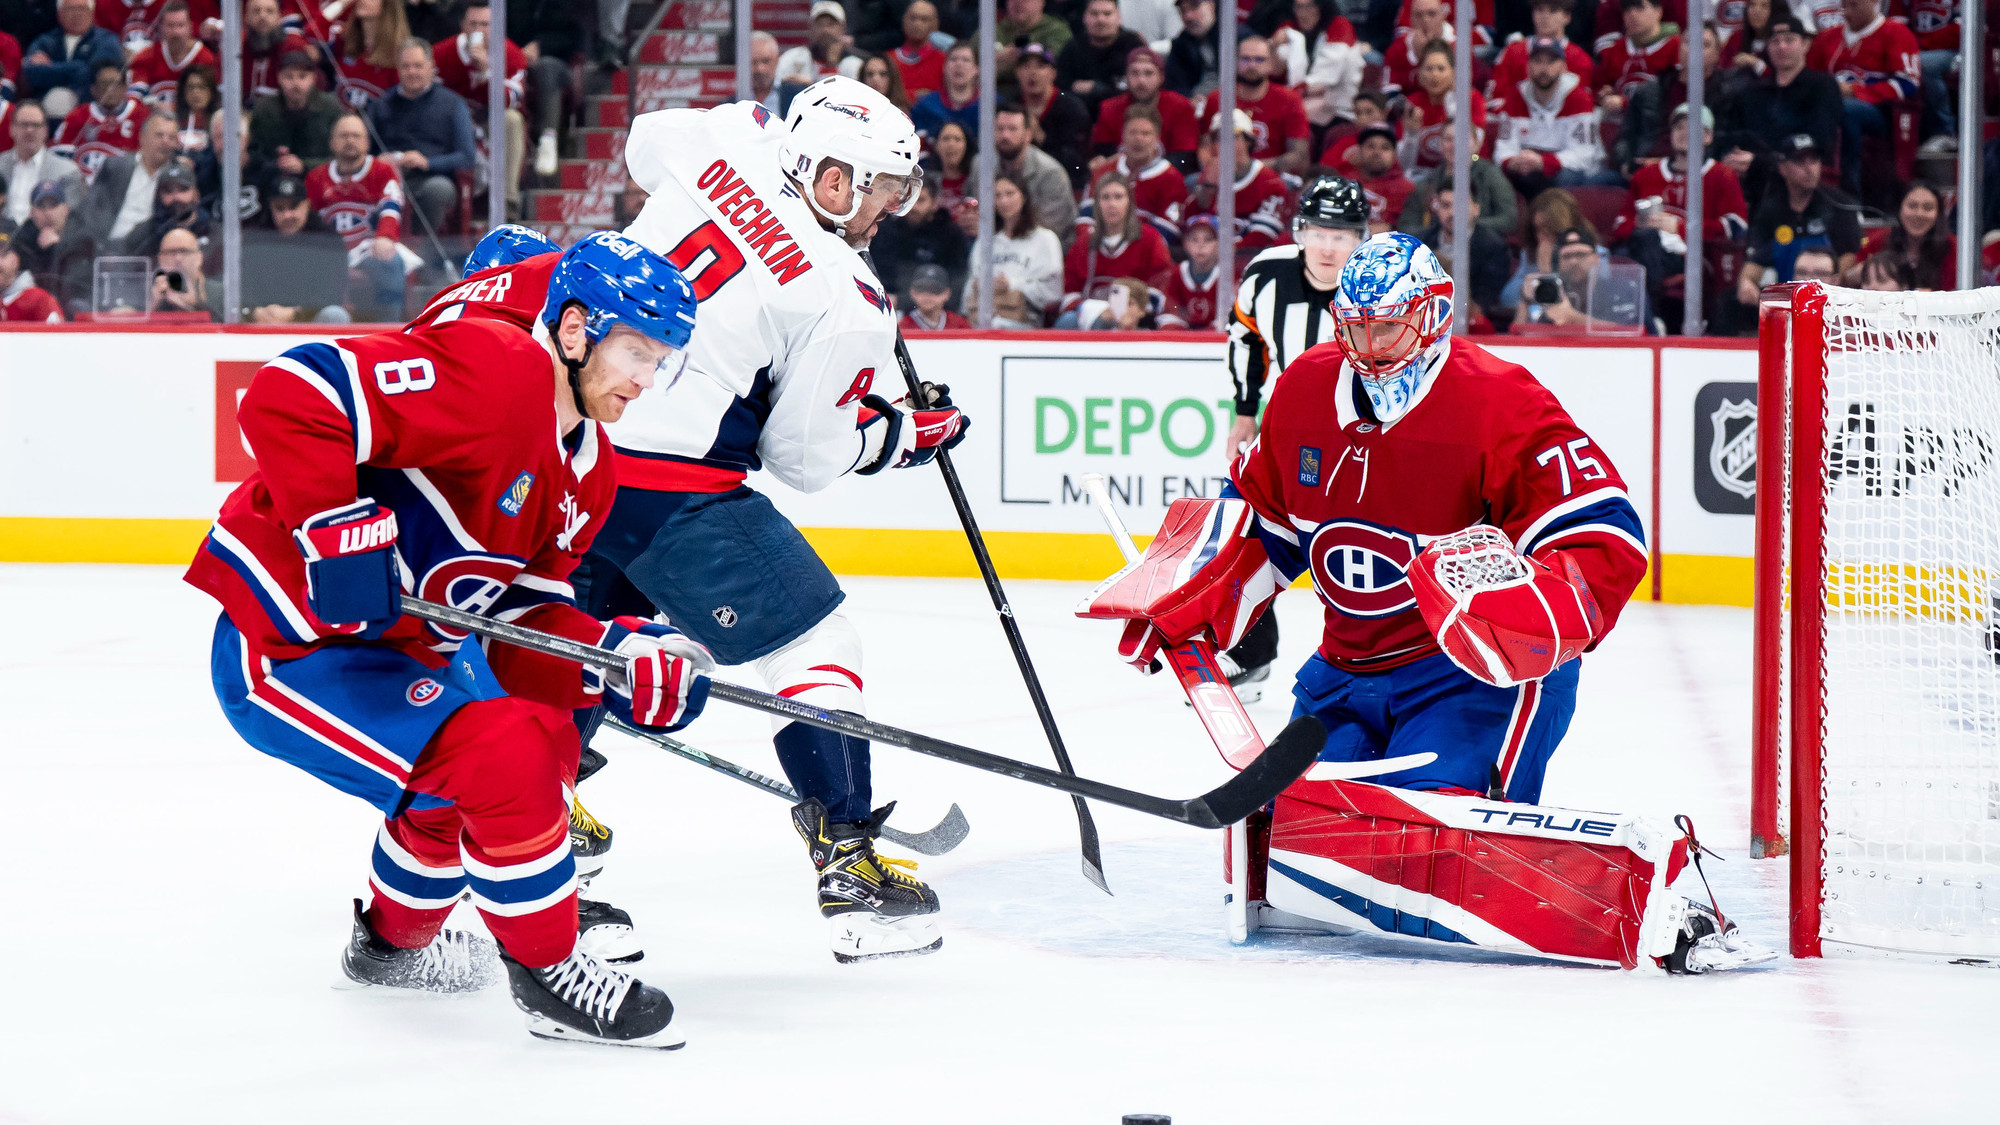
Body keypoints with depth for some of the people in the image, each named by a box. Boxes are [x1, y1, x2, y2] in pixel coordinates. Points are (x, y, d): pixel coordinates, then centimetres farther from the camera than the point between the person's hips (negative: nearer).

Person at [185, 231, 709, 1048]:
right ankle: (549, 975, -1)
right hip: (286, 649, -11)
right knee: (506, 760, -23)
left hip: (399, 645, 11)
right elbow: (289, 396, -31)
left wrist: (624, 658, -8)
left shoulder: (589, 467, 9)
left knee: (546, 742, 26)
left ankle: (392, 941, 47)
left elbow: (527, 607, 9)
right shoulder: (489, 372, -23)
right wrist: (339, 531, -33)